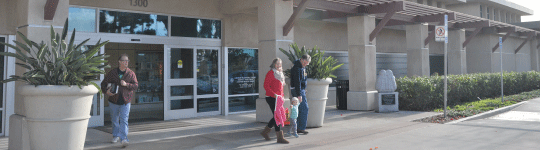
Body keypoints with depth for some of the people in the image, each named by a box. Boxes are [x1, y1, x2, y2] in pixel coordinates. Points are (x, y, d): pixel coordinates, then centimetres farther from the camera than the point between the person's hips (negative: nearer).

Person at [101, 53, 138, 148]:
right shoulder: (112, 73, 3)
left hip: (125, 101, -2)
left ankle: (124, 138, -14)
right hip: (114, 101, 2)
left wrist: (126, 84, -18)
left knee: (124, 120, -11)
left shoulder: (131, 74, 2)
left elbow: (136, 85, -2)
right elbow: (104, 83, 8)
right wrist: (106, 91, -12)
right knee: (115, 120, 15)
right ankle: (116, 136, 33)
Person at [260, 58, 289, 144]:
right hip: (272, 98, -9)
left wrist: (281, 96, 17)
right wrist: (274, 94, -23)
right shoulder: (270, 73, -9)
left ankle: (265, 132, 26)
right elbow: (266, 86, -16)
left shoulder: (280, 73, 18)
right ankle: (280, 138, -4)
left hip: (278, 98, 9)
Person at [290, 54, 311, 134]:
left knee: (301, 109, 11)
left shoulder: (302, 67, 14)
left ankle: (299, 128, 16)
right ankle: (301, 128, -5)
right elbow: (297, 82, -23)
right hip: (297, 90, -10)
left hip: (301, 89, 10)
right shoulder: (297, 68, -18)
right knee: (304, 108, -9)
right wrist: (299, 95, -25)